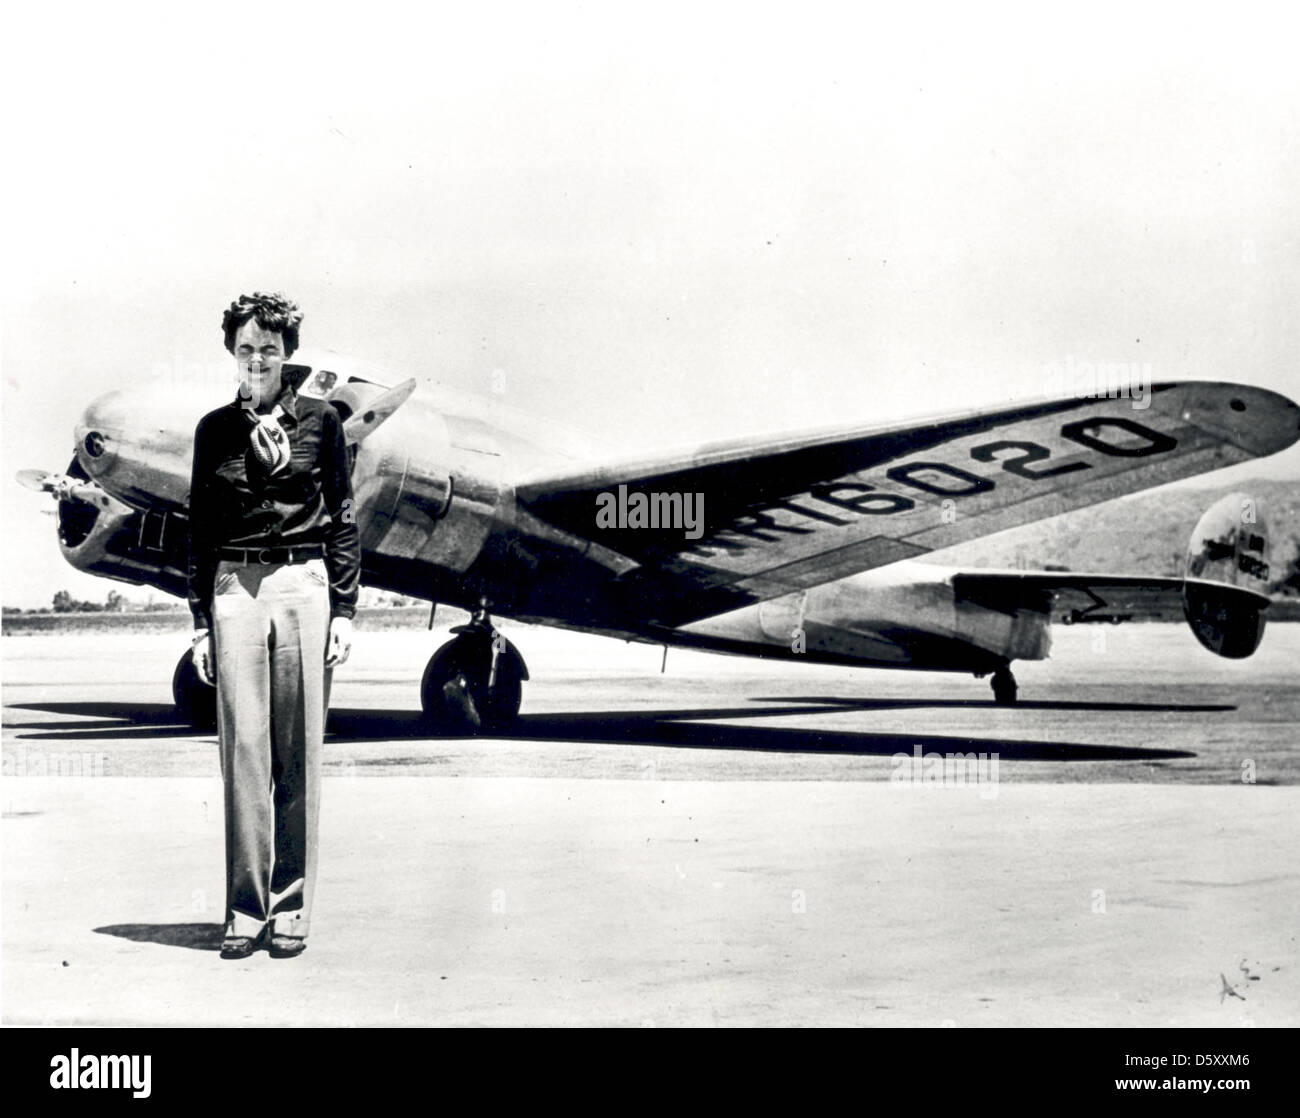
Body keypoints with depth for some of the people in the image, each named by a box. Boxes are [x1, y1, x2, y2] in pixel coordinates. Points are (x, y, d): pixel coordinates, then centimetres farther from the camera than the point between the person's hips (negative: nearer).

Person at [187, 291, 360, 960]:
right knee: (243, 747, -3)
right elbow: (200, 528, 12)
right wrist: (200, 619, 6)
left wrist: (344, 610, 0)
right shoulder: (215, 429, 10)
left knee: (299, 752, 0)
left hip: (304, 585, -1)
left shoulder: (320, 421, 6)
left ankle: (291, 909, 6)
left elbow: (342, 519, 7)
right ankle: (245, 910, 2)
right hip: (234, 588, 1)